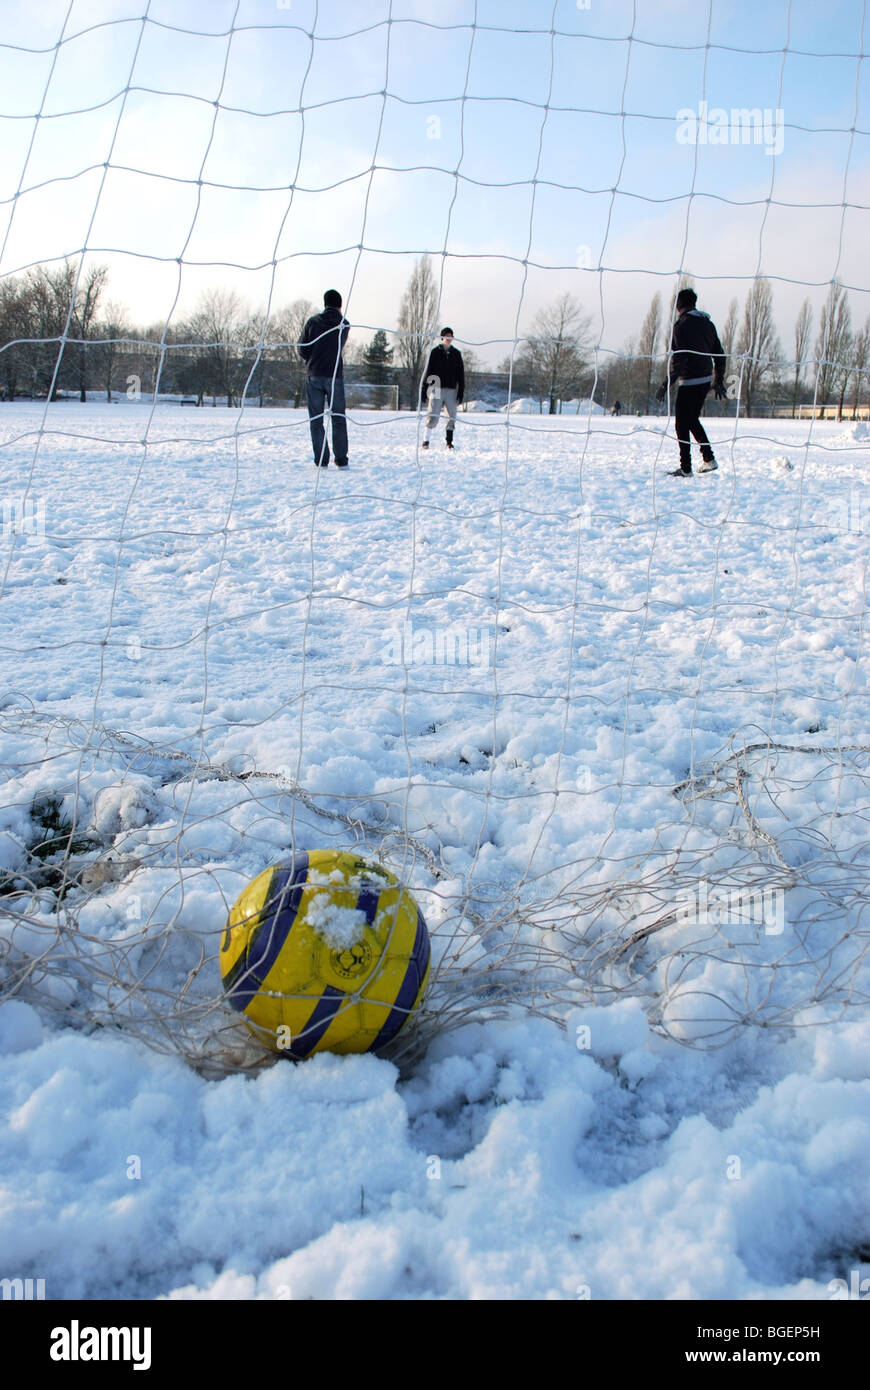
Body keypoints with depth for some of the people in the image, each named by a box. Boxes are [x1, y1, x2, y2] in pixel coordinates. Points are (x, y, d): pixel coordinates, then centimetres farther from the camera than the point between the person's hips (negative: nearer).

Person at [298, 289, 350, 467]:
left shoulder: (313, 322, -1)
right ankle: (341, 460, 6)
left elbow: (302, 350, 2)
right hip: (335, 376, 0)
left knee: (316, 420, 4)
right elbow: (340, 349, 9)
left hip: (315, 376, 0)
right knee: (339, 418, 8)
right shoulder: (344, 325, 0)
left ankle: (321, 460, 0)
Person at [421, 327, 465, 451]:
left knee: (451, 417, 2)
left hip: (451, 390, 2)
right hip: (437, 388, -2)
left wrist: (461, 390, 3)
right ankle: (426, 440, -5)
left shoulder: (456, 353, 11)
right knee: (432, 415, -10)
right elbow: (429, 371, 5)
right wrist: (427, 389, -2)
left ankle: (449, 442, 10)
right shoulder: (435, 352, 6)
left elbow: (461, 373, 11)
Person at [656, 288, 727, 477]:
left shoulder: (682, 325, -10)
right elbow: (719, 354, 16)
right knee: (692, 419, 21)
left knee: (682, 423, -1)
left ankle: (685, 468, -2)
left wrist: (667, 383, -15)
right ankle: (709, 459, 16)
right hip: (706, 379, 8)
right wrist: (719, 381, 22)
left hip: (689, 381, -8)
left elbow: (678, 359, -18)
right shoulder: (707, 323, 13)